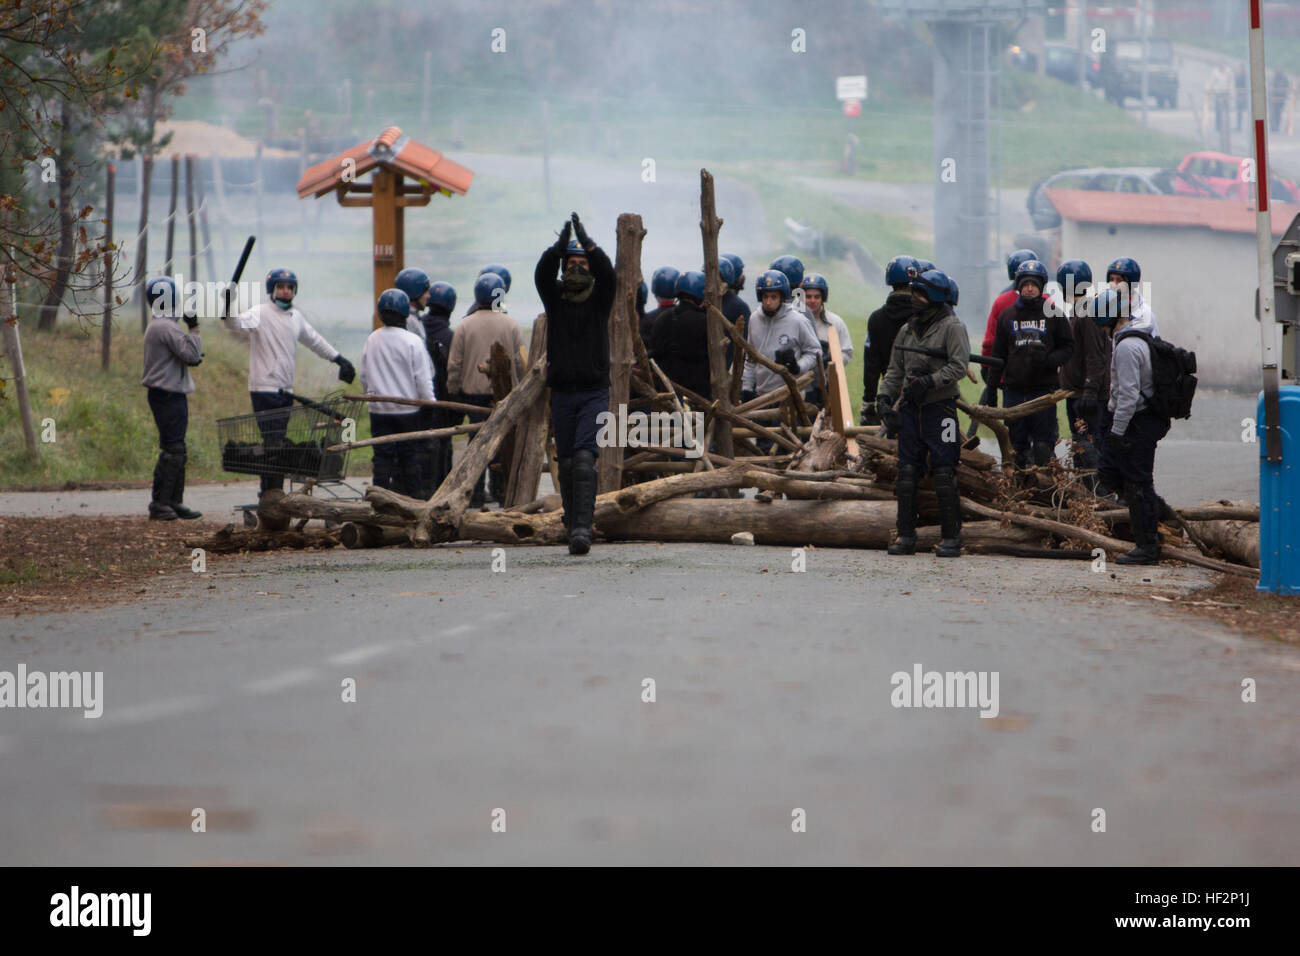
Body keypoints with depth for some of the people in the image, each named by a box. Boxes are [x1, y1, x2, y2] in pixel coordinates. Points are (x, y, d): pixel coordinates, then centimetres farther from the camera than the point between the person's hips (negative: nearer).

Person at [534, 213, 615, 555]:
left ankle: (582, 527, -24)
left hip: (595, 392, -3)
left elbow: (607, 273, -16)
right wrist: (559, 247, -30)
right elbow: (542, 274, -13)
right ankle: (573, 525, 16)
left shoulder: (600, 297, 4)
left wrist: (587, 243, -30)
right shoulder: (554, 296, 7)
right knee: (566, 463, 6)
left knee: (585, 458, -17)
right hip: (562, 393, 3)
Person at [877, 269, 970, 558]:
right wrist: (884, 396, 5)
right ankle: (906, 536, 9)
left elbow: (959, 366, -14)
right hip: (911, 407, 6)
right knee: (906, 473, 4)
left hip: (940, 407, -6)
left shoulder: (952, 327, -4)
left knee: (943, 474, -8)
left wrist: (930, 381, -22)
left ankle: (951, 537, -3)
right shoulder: (908, 330, 17)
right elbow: (895, 369, 20)